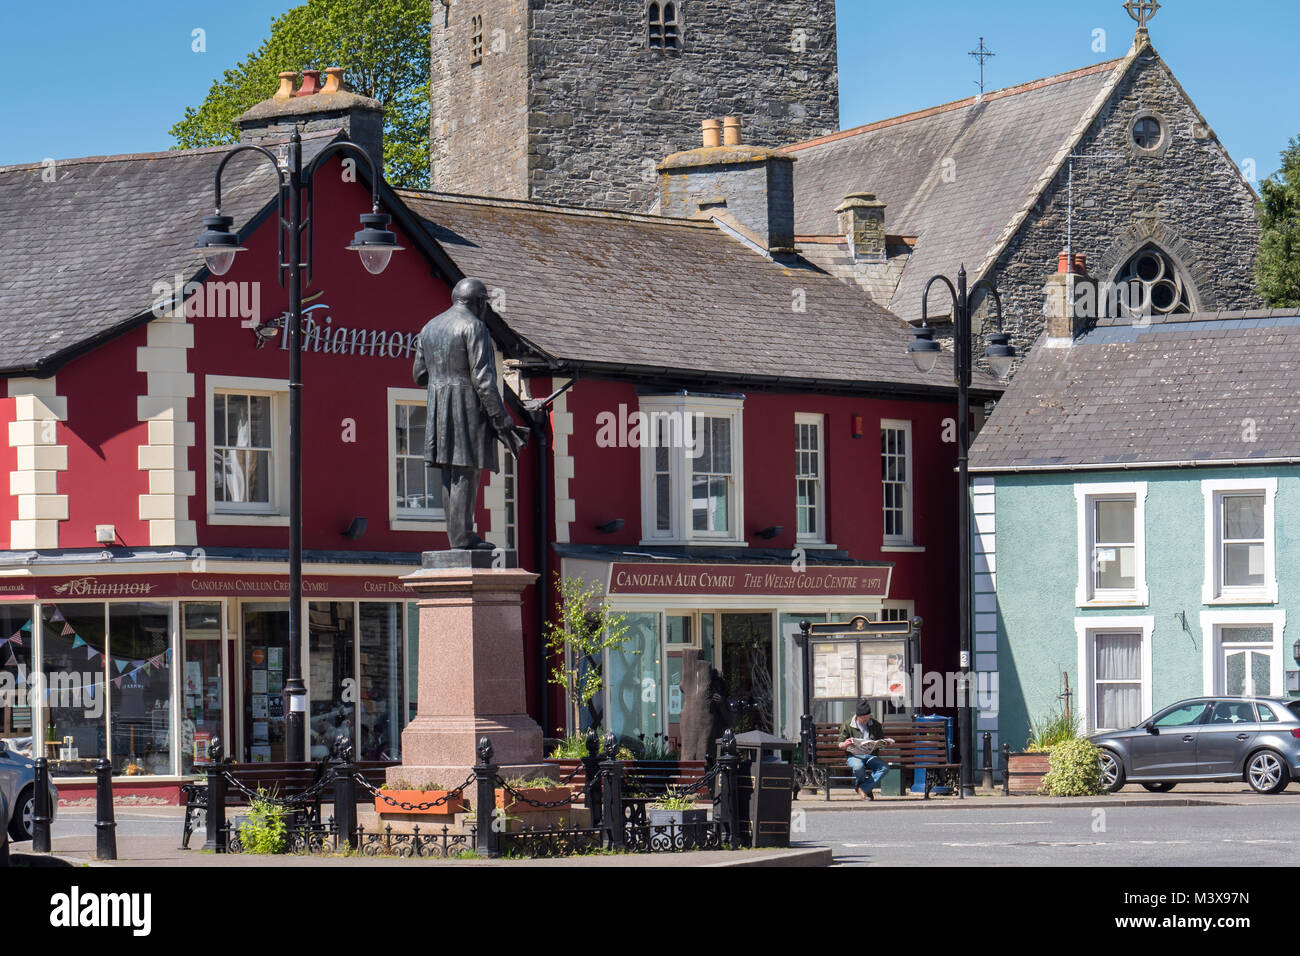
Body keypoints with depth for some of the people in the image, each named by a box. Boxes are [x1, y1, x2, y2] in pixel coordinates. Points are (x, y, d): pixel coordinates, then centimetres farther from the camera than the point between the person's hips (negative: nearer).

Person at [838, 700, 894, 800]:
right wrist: (845, 744, -18)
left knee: (885, 767, -30)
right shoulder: (848, 725, 6)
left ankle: (863, 788, -23)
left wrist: (886, 742, -1)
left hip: (871, 756, 3)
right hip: (854, 755, -3)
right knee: (858, 767, -40)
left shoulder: (875, 725, 15)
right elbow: (840, 745, 6)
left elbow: (881, 742, 23)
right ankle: (867, 791, -12)